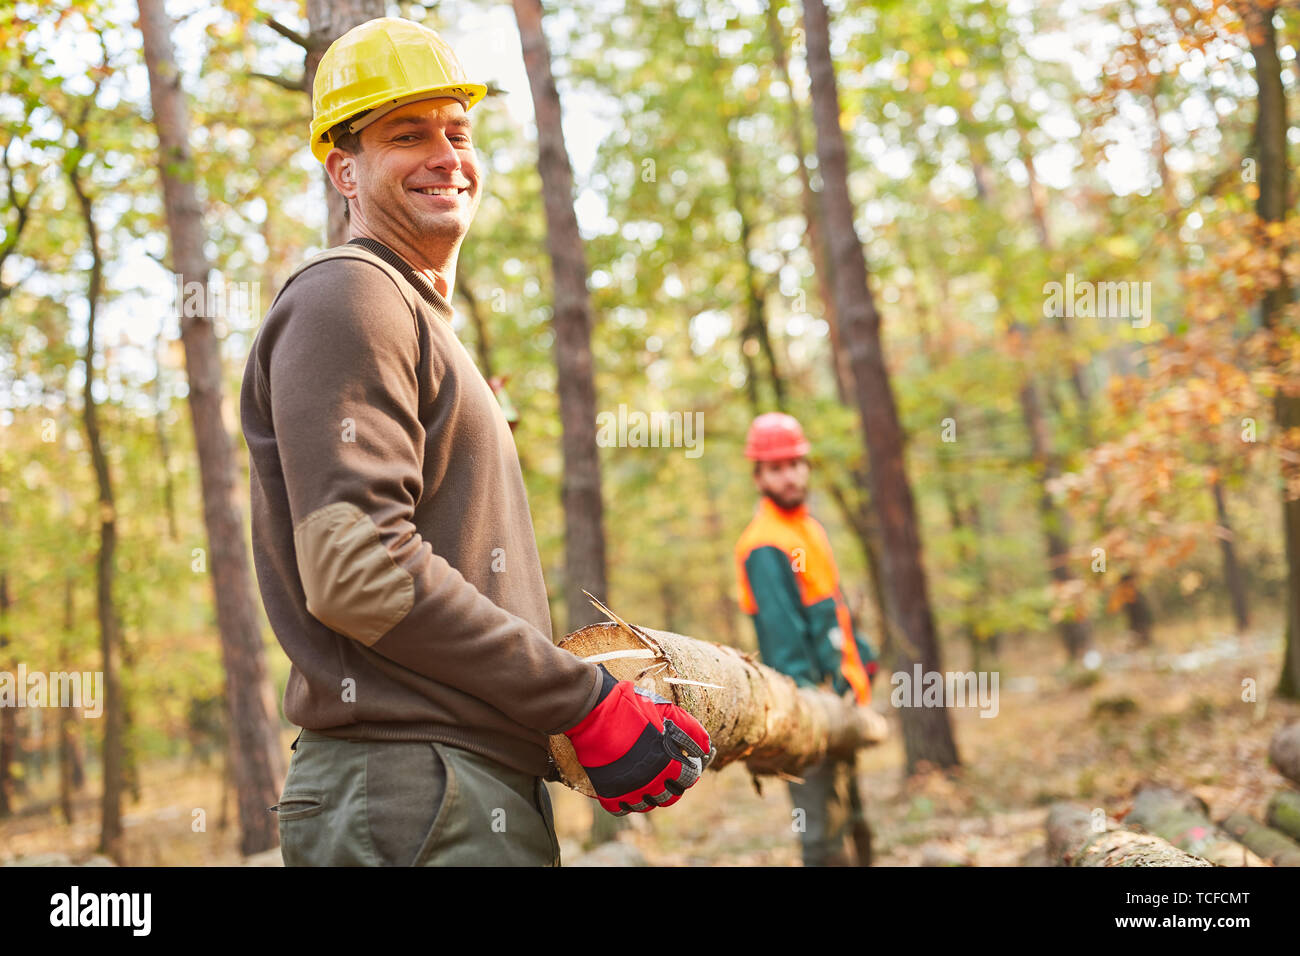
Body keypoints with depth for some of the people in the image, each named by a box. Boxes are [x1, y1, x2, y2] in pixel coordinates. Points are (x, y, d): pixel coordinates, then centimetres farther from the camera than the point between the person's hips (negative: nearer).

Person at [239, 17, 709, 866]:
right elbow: (357, 569, -20)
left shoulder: (417, 319, 24)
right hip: (416, 800, -10)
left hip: (481, 788, 10)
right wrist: (589, 705, -17)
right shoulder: (345, 299, -7)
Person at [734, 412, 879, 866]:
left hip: (840, 691, 10)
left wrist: (860, 655, 19)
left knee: (851, 817, 20)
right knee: (823, 832, -9)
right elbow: (781, 629, -23)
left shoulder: (808, 525, 13)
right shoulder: (764, 547, -17)